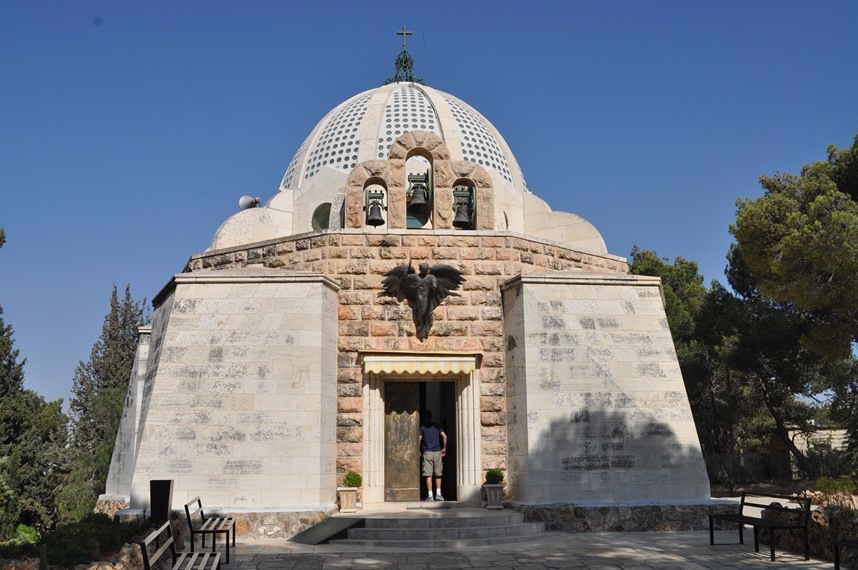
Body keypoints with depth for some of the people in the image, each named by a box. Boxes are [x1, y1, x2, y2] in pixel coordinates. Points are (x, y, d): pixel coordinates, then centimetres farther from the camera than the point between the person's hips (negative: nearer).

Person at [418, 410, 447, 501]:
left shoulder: (422, 427, 3)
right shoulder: (437, 426, 9)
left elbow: (419, 439, -6)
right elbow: (444, 436, 0)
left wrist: (418, 451, 6)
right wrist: (444, 448, 10)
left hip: (427, 452, -2)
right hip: (437, 452, 2)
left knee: (428, 475, -1)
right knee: (438, 475, 11)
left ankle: (430, 495, -5)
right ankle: (438, 494, 6)